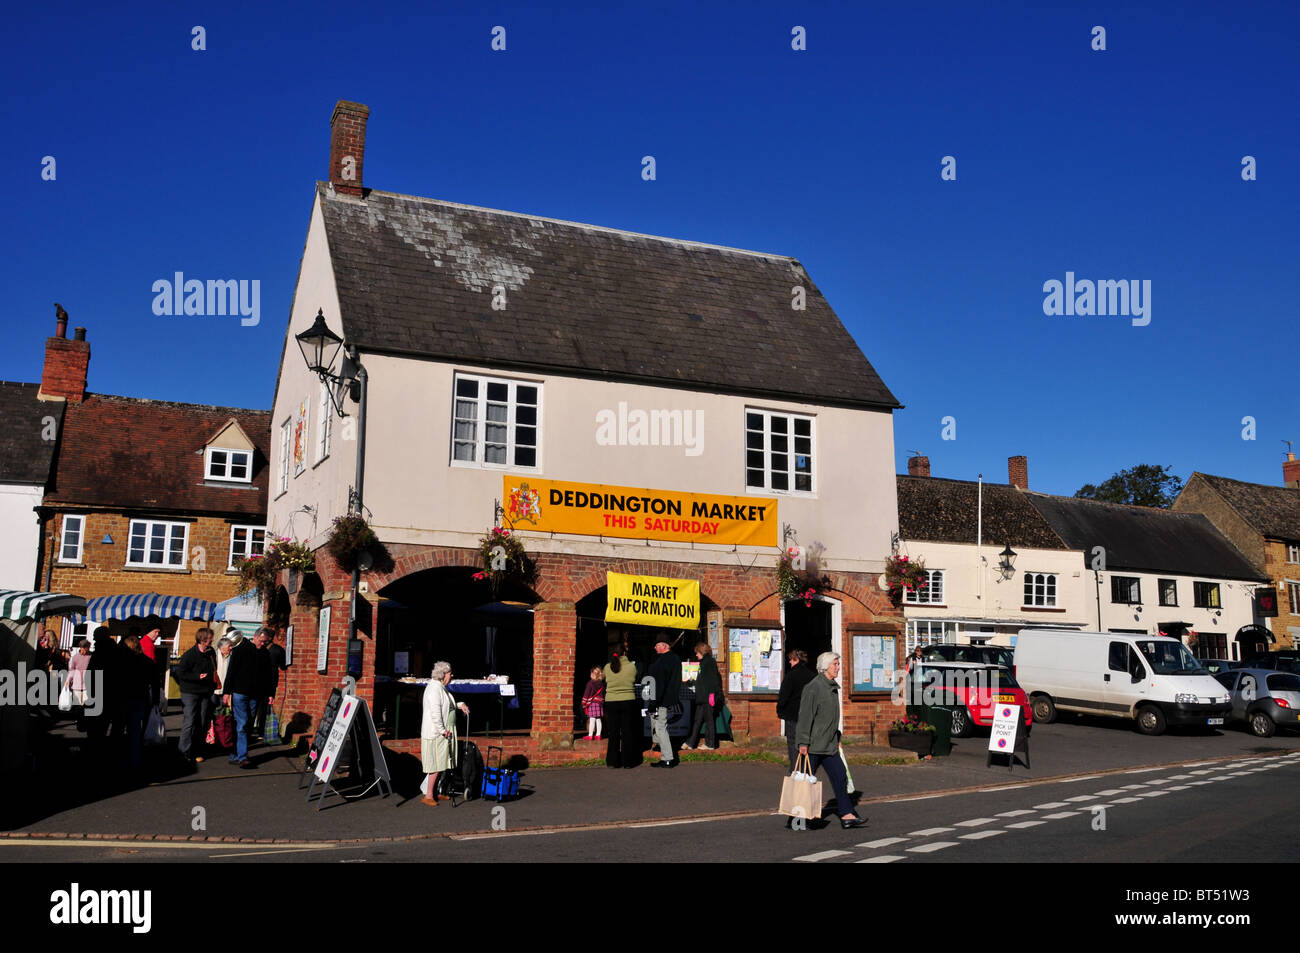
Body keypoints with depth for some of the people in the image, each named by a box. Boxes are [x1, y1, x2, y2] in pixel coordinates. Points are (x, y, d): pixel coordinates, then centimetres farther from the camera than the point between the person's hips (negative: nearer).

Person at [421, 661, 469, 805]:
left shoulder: (442, 688, 15)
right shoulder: (434, 688, -18)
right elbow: (435, 713, -24)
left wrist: (460, 704, 16)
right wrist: (442, 730, -22)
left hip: (445, 732, 10)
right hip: (436, 733, -10)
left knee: (441, 763, 13)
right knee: (436, 763, -6)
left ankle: (435, 792, 20)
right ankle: (428, 796, -1)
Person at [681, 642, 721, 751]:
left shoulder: (710, 662, -10)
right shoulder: (704, 662, 18)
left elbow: (713, 678, -17)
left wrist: (712, 693, -21)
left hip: (708, 696, -10)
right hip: (702, 697, 10)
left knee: (709, 719, -3)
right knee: (697, 720, 9)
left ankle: (710, 744, 3)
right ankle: (690, 743, 11)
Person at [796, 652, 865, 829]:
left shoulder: (833, 686, 12)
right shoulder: (813, 687, -15)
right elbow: (805, 715, -18)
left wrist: (837, 738, 21)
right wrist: (803, 742, -20)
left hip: (829, 745, 8)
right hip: (813, 745, -8)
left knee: (840, 777, 3)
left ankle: (846, 815, 5)